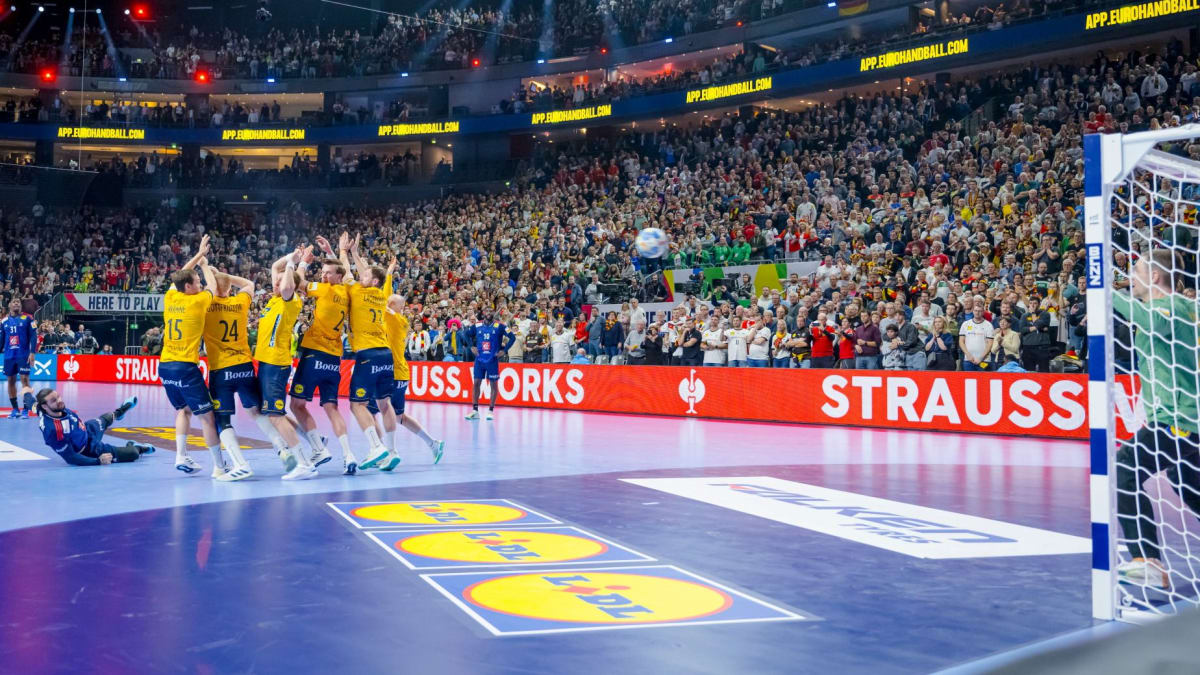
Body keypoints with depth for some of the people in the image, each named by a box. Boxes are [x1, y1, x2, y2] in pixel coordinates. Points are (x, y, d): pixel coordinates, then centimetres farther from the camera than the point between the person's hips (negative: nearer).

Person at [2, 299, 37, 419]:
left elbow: (33, 336, -6)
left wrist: (32, 353, -15)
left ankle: (26, 409, -4)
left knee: (24, 379, -8)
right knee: (11, 380, 6)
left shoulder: (27, 319, -2)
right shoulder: (4, 321, 10)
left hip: (23, 355, -4)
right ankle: (15, 409, 13)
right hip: (9, 355, 4)